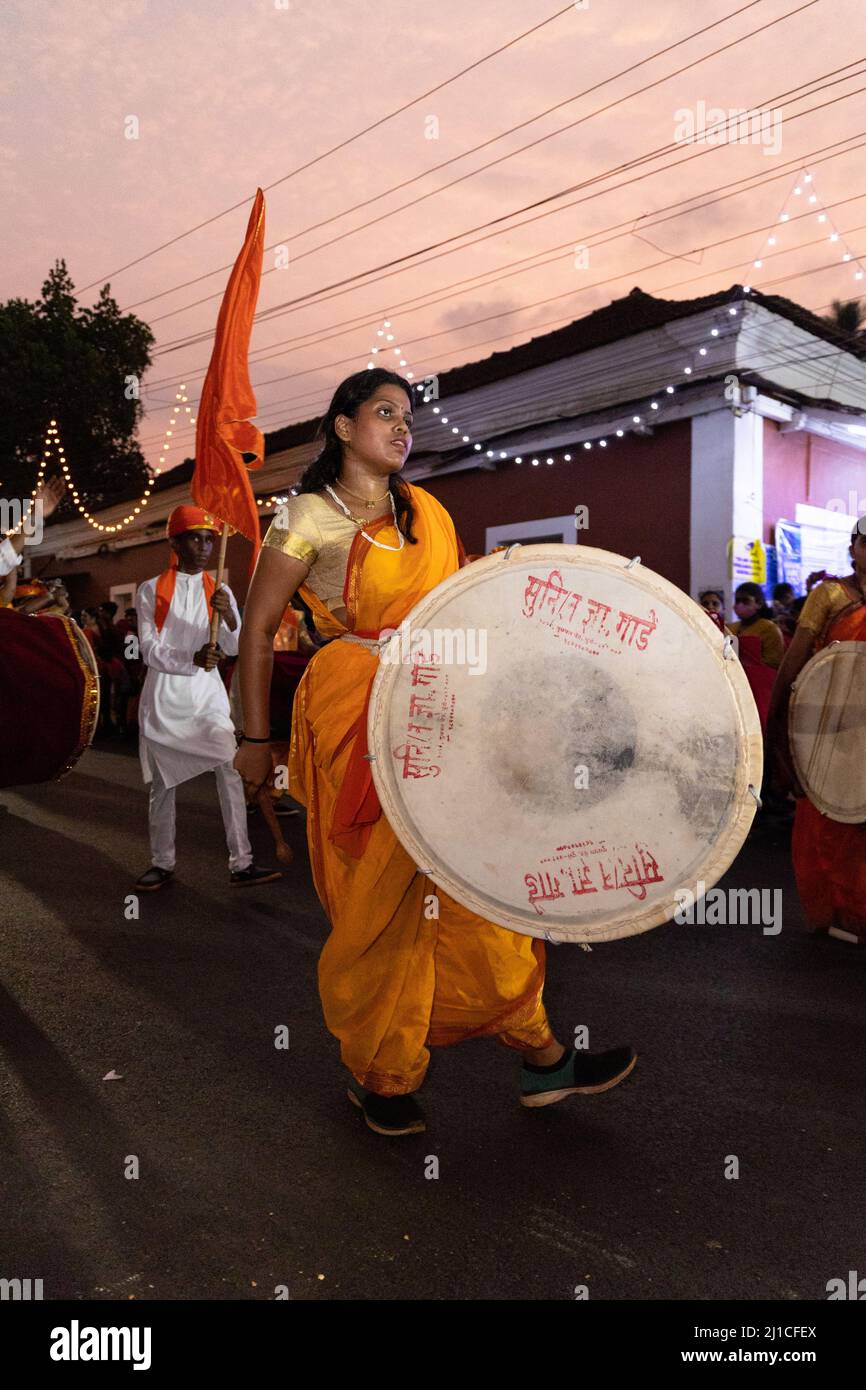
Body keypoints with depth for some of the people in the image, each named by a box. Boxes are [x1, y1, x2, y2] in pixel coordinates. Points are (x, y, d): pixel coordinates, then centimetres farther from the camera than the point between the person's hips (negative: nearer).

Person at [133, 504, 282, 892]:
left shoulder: (219, 592, 7)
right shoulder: (151, 590, 2)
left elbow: (239, 648, -3)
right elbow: (149, 650, -6)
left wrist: (229, 618, -25)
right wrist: (191, 660, -25)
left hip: (207, 694, 1)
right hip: (164, 696, -1)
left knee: (230, 772, -10)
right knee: (161, 783, 6)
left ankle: (241, 863, -6)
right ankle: (162, 863, 19)